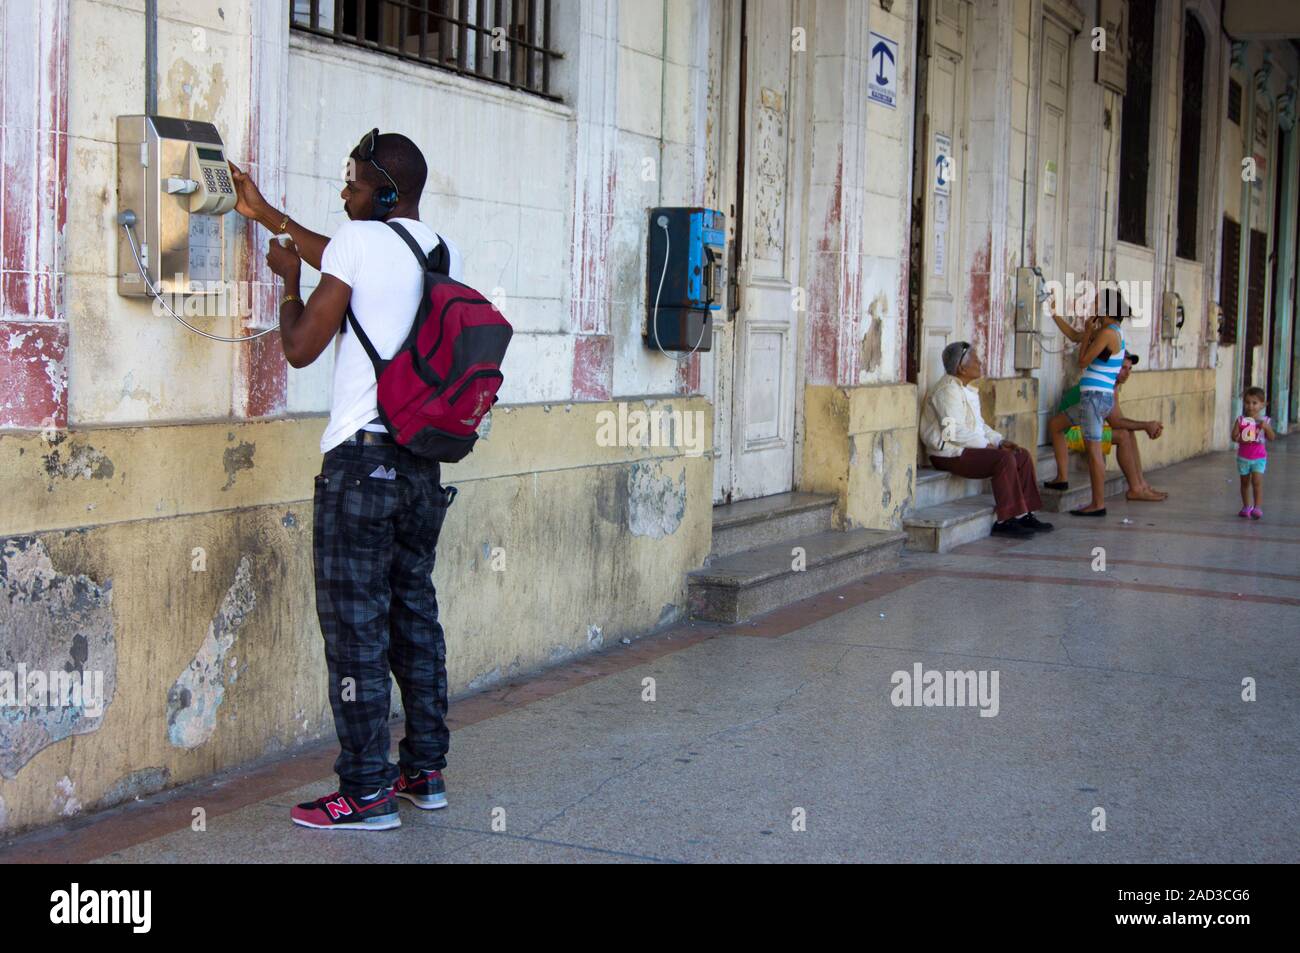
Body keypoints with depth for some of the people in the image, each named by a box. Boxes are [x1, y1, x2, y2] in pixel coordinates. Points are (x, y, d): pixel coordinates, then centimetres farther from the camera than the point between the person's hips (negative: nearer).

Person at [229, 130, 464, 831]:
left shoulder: (358, 242, -9)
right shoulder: (445, 254, 13)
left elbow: (301, 349, -6)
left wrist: (289, 279, 12)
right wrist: (266, 215, 37)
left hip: (360, 460, -7)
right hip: (423, 464, 8)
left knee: (356, 625, -3)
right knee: (414, 613, 15)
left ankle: (366, 793, 1)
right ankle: (424, 771, 22)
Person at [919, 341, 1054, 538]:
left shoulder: (968, 389, 17)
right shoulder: (947, 390, -16)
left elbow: (979, 424, 23)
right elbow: (955, 432, -24)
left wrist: (1000, 441, 6)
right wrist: (987, 445, -16)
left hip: (969, 447, 11)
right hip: (950, 453, -11)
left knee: (1023, 456, 2)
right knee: (1004, 459, -27)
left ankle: (1024, 514, 1)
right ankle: (1006, 521, -23)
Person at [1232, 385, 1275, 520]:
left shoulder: (1265, 421, -3)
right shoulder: (1240, 420, -2)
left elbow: (1272, 438, -9)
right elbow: (1234, 437, -4)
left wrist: (1266, 427, -25)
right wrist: (1240, 439, -25)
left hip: (1259, 458, -2)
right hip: (1243, 457, 2)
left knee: (1257, 482, -13)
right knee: (1245, 482, 12)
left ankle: (1257, 508, -11)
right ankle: (1246, 507, 25)